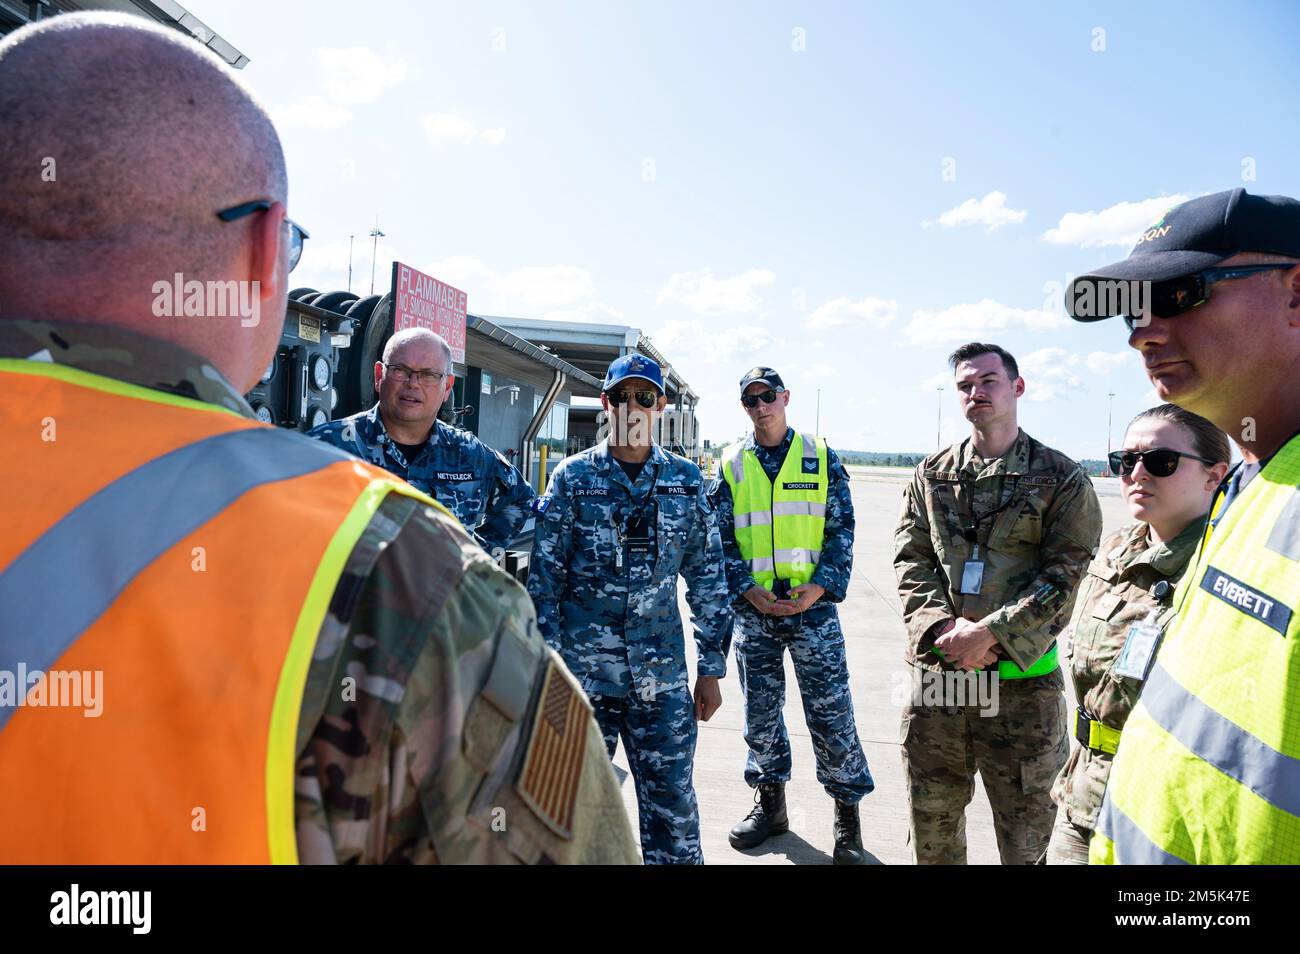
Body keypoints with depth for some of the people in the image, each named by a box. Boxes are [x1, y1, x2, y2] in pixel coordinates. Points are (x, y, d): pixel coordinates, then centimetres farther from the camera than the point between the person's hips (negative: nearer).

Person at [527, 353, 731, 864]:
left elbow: (707, 576, 8)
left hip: (662, 677, 1)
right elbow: (544, 577, -2)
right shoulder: (573, 477, -1)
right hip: (583, 671, -1)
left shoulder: (686, 481, 5)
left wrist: (711, 667, 6)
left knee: (673, 805, 7)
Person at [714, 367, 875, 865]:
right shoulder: (731, 465, 5)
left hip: (813, 604, -2)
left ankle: (848, 810, 19)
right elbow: (723, 539, 3)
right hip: (754, 608, 2)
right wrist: (749, 591, -9)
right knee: (760, 712, 11)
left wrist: (821, 586, -11)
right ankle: (770, 803, 29)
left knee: (831, 711, 1)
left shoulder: (821, 457, 2)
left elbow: (842, 528, 1)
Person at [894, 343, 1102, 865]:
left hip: (1020, 677, -3)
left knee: (1026, 835, 10)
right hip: (937, 670, 3)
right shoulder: (931, 474, 9)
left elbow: (1065, 576, -8)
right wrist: (941, 626, -12)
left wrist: (991, 633, -17)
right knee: (931, 823, 16)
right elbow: (910, 559, 5)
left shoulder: (1062, 479, -1)